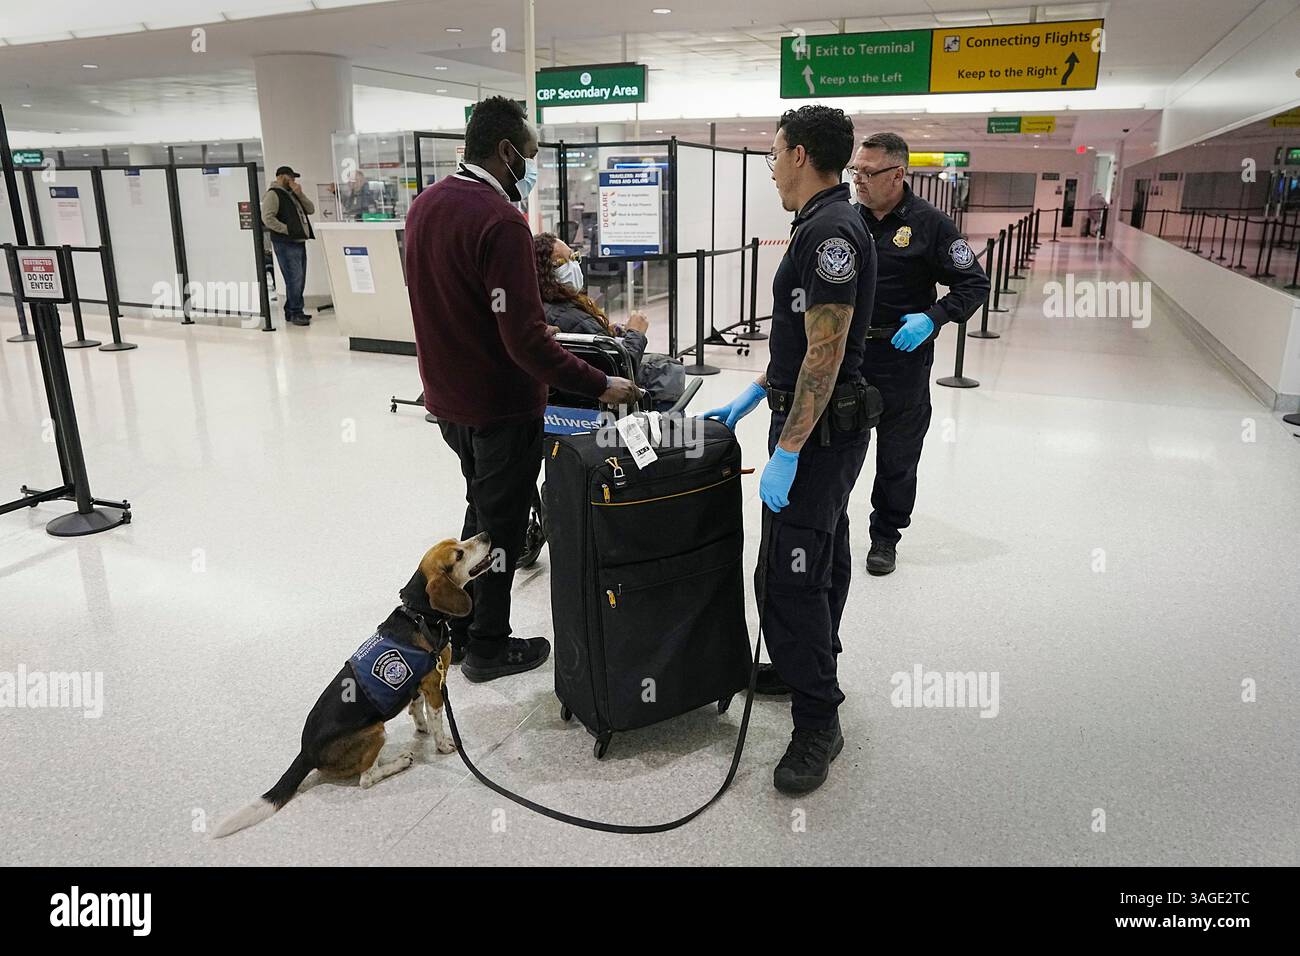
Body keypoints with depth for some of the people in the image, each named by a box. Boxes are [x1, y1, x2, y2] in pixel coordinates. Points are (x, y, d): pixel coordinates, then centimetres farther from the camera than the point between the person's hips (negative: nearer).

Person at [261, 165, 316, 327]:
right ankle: (296, 313, -9)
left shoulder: (292, 194, 23)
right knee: (295, 278, -12)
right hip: (286, 244, -9)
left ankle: (291, 312, 18)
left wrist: (300, 194, 4)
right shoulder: (273, 194, -4)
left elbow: (311, 209, 15)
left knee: (298, 280, 10)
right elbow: (267, 218, -15)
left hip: (299, 242, 9)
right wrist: (287, 229, -17)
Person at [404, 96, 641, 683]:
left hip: (447, 397, 8)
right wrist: (598, 386, -24)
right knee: (501, 525, 8)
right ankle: (488, 647, 24)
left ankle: (456, 630, 35)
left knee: (480, 509, 24)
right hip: (500, 404, -8)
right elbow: (526, 337, -28)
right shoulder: (499, 221, -23)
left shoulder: (425, 204, 5)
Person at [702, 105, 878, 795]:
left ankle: (817, 722, 6)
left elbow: (825, 353, -25)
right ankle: (813, 667, 38)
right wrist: (754, 395, 22)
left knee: (791, 575, -6)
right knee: (821, 556, 21)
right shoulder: (827, 225, 13)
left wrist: (787, 453, -23)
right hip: (830, 426, 11)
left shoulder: (829, 232, -21)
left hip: (817, 433, -11)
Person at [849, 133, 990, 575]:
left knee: (897, 455, 9)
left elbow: (974, 283, -4)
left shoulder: (929, 223, -8)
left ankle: (885, 535, 26)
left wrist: (932, 318, -18)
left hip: (902, 356, -3)